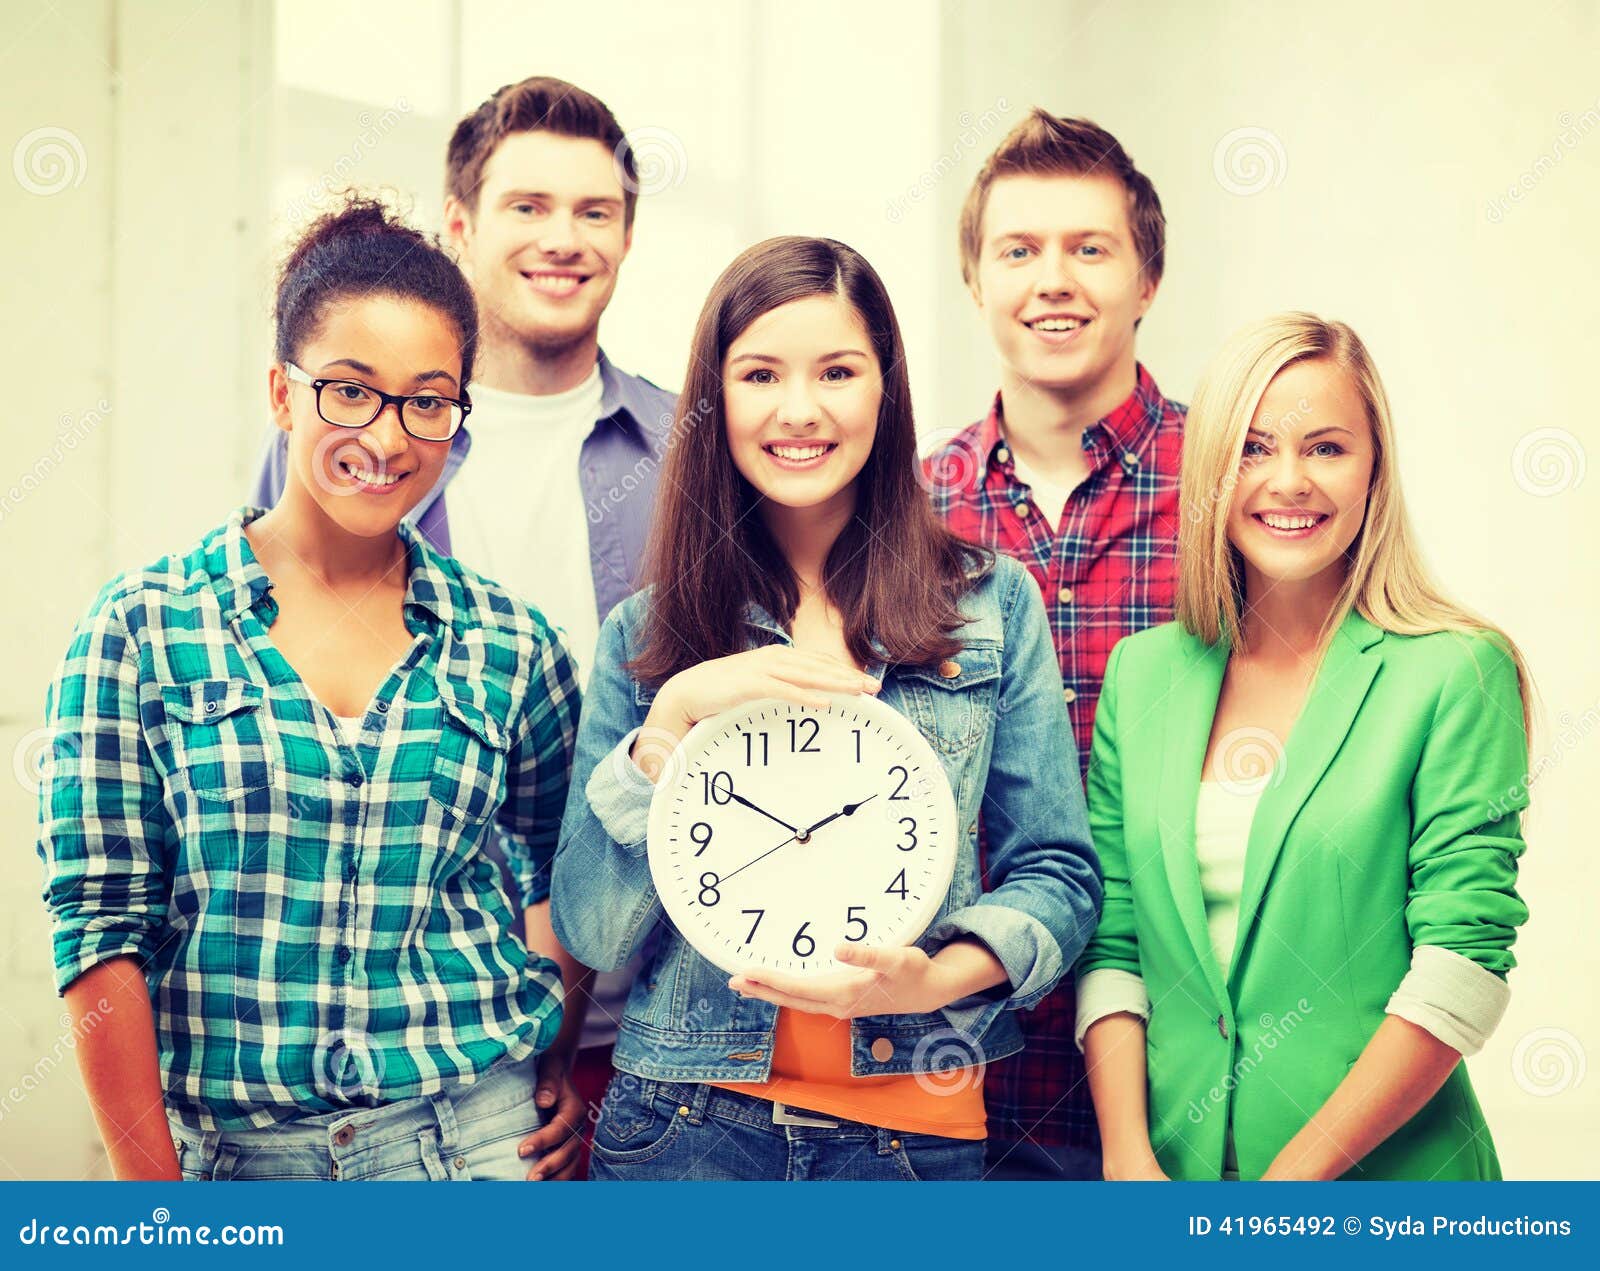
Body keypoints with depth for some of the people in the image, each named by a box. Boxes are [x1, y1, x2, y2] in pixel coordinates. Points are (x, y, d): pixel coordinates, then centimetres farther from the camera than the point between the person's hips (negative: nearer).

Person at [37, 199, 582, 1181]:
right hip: (230, 1150, -1)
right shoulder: (140, 630, -4)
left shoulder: (514, 647, 2)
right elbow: (103, 935, -5)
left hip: (478, 1138, 1)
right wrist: (155, 1196, -8)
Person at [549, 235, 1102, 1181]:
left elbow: (1059, 873, 3)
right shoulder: (645, 635, 3)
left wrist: (940, 977, -16)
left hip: (919, 1129, 0)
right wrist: (675, 715, -14)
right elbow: (588, 932, -3)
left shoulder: (996, 606, 2)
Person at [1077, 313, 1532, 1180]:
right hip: (1172, 1165, 3)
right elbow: (1111, 944, 3)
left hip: (1386, 1178, -3)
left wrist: (1299, 1175, -17)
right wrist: (1130, 1159, -9)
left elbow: (1463, 967, -13)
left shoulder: (1456, 674, -8)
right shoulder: (1141, 672, 4)